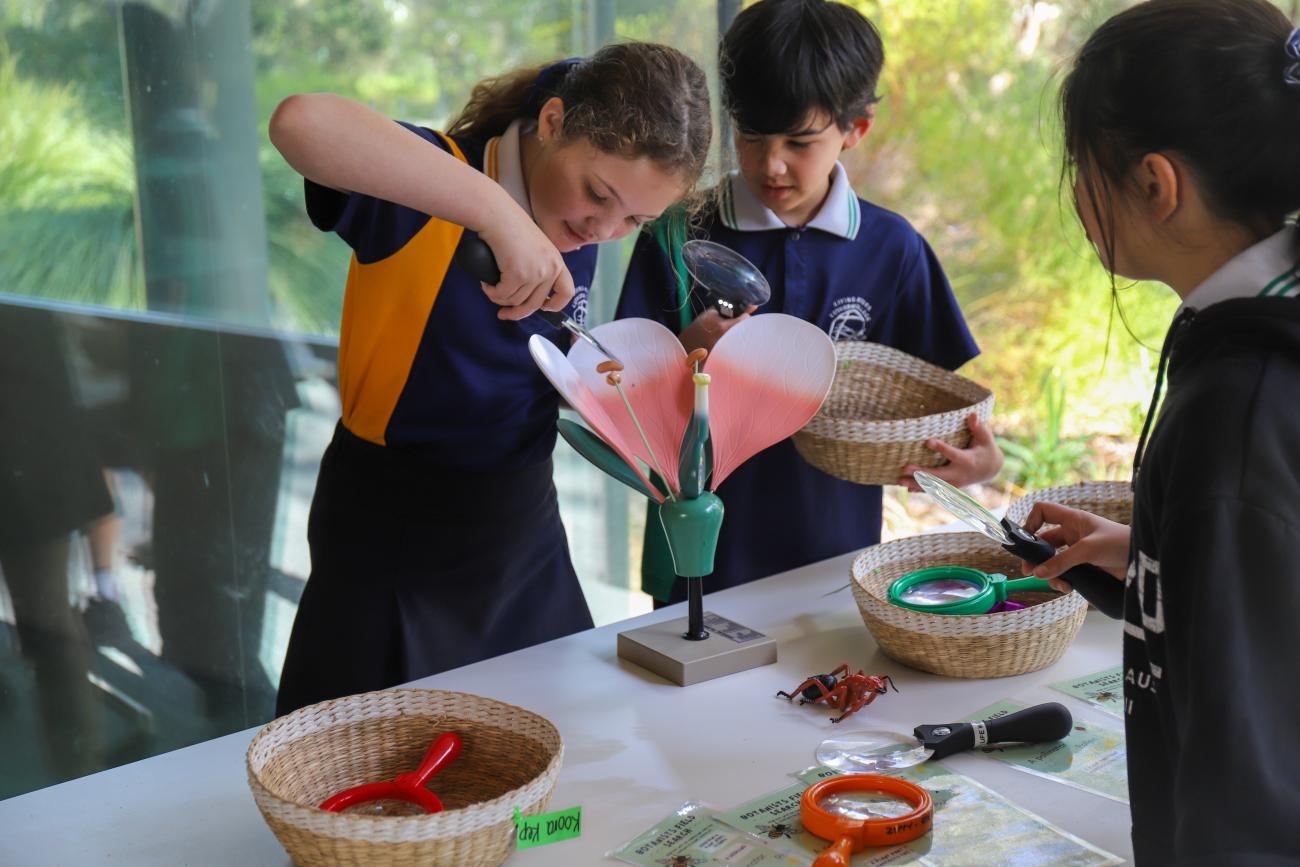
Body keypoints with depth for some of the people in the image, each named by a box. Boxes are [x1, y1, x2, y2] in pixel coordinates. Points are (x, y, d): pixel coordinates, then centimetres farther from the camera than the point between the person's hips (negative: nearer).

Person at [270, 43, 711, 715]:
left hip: (525, 534, 7)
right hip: (392, 543, -6)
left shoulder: (579, 233, 1)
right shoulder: (432, 189, -21)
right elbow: (300, 123, -43)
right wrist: (498, 211, -45)